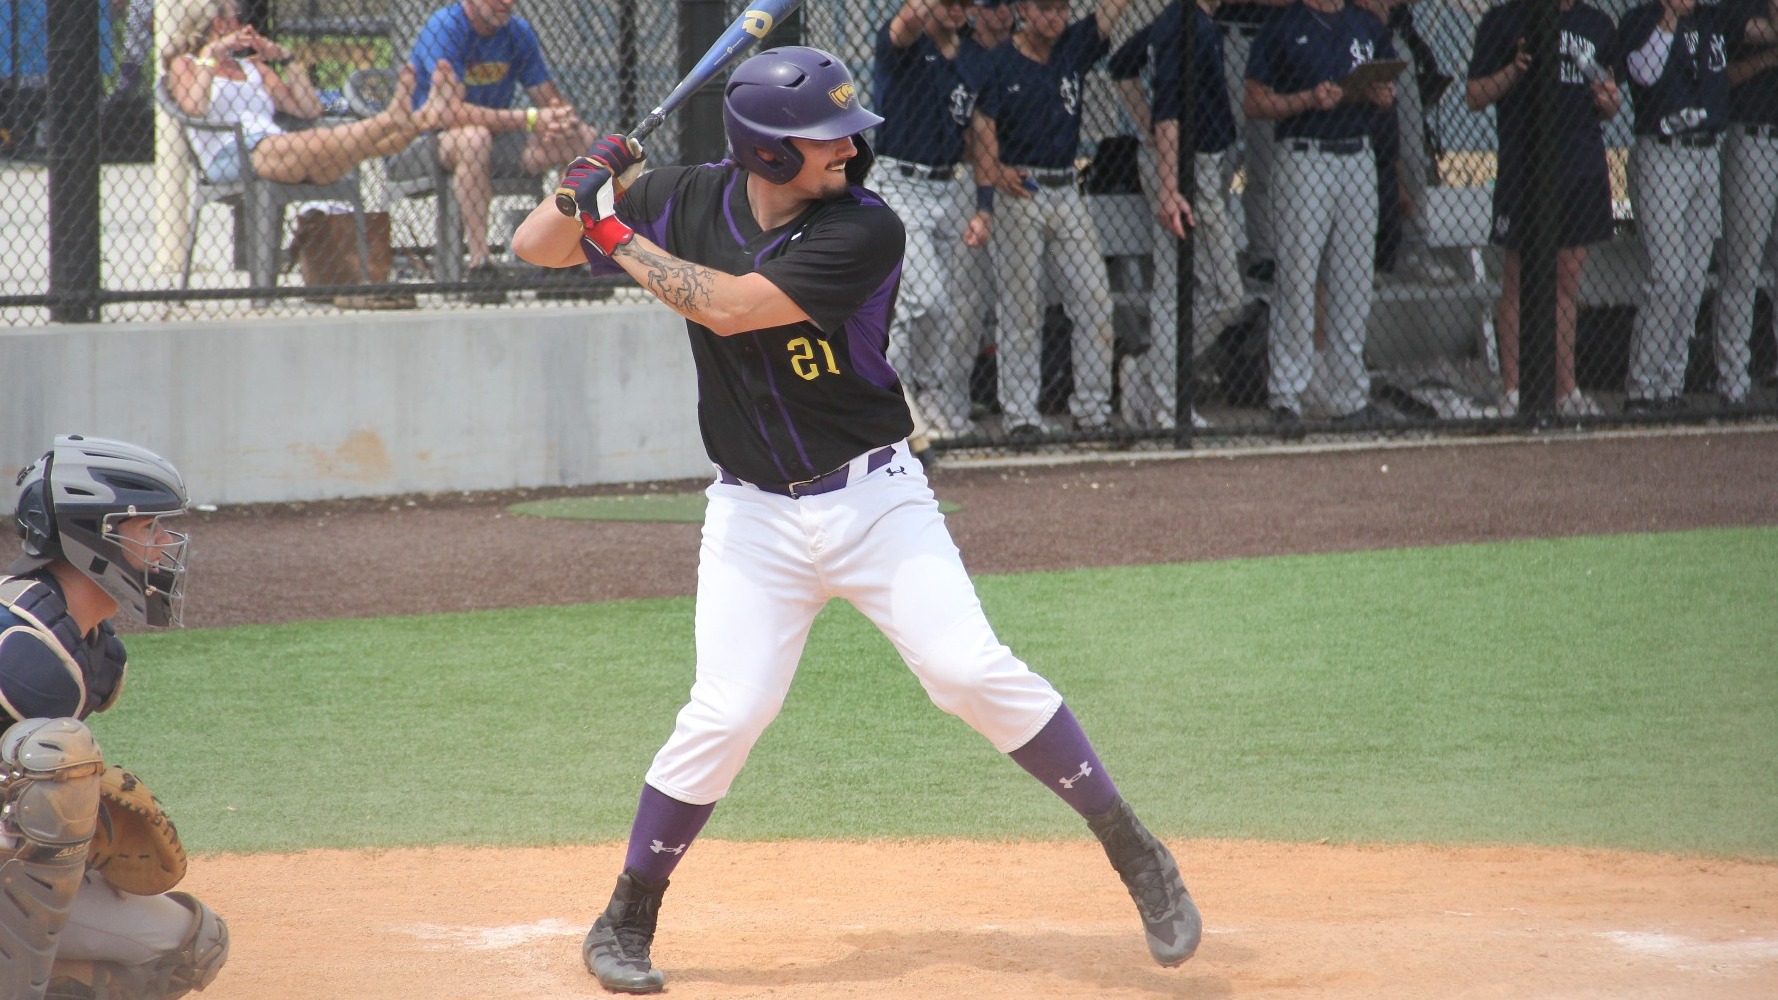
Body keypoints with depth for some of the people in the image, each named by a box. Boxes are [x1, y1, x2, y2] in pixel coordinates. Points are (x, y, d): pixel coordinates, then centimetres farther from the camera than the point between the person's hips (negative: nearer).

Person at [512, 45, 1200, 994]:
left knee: (973, 672, -13)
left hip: (874, 498, -2)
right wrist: (593, 188, -17)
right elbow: (537, 248, 2)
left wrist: (619, 234, -18)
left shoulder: (864, 230, -17)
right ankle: (624, 922, 7)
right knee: (726, 711, -9)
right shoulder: (690, 202, -5)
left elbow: (728, 308, -26)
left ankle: (1134, 852, -1)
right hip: (753, 515, 2)